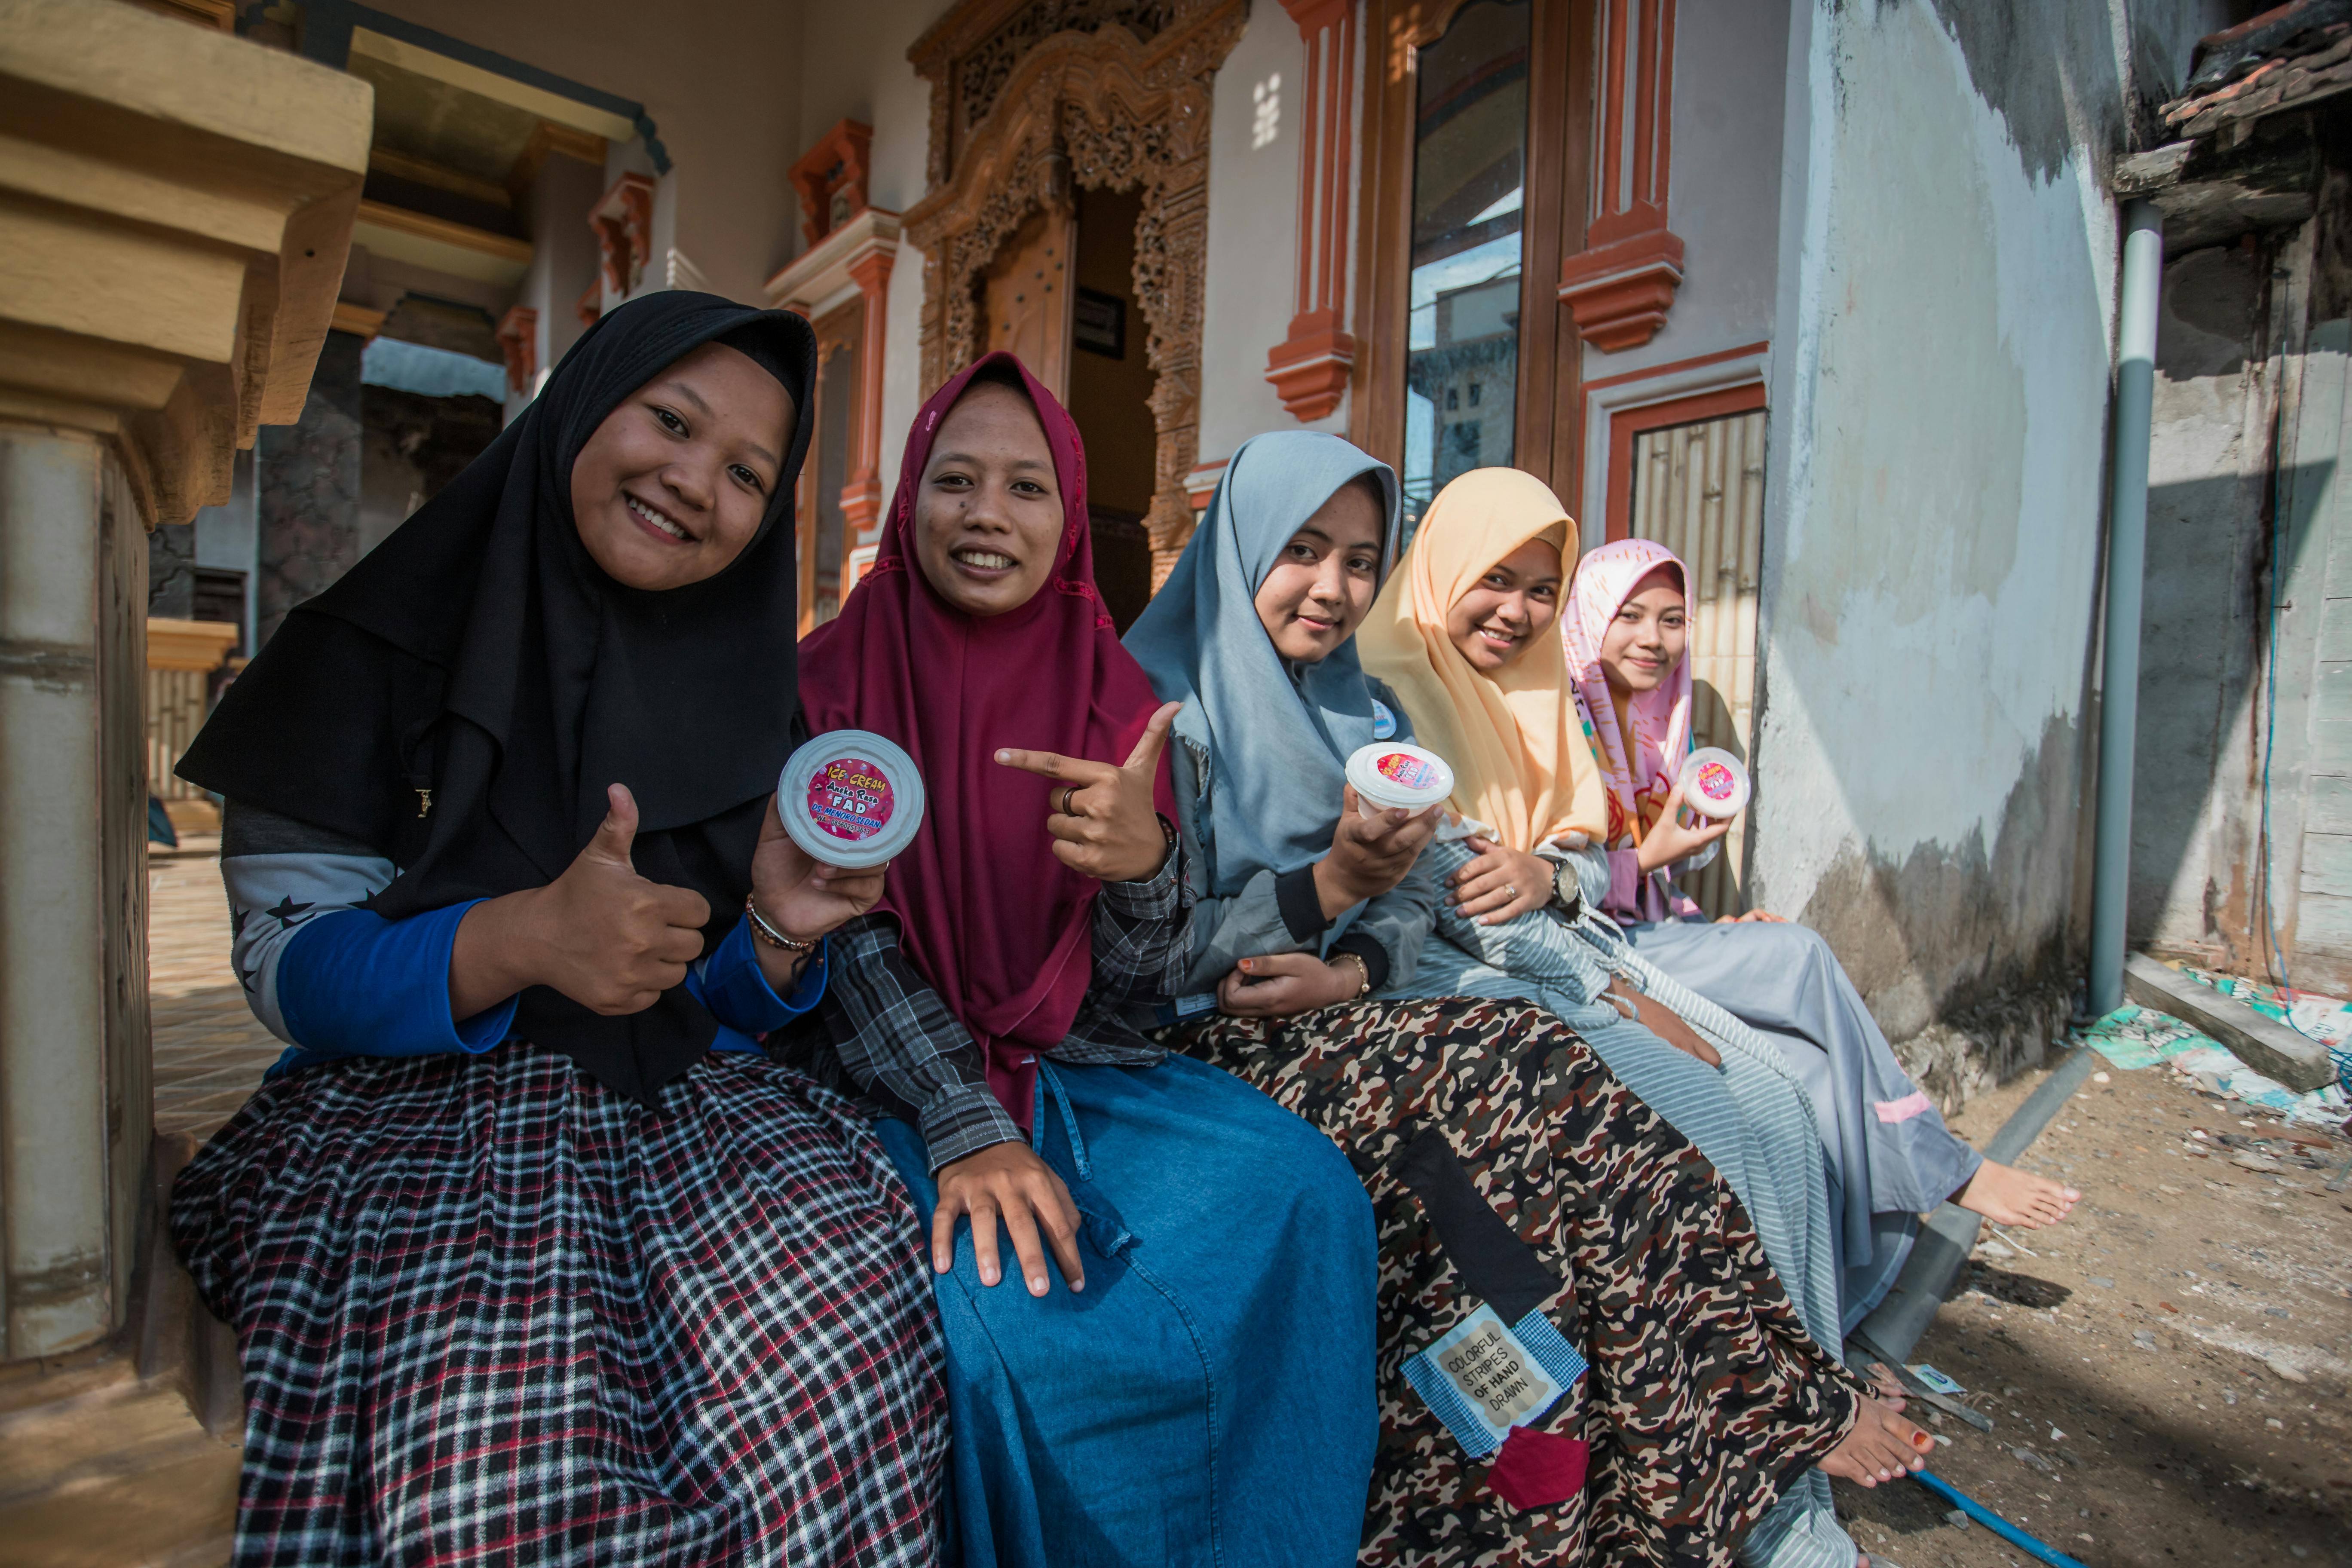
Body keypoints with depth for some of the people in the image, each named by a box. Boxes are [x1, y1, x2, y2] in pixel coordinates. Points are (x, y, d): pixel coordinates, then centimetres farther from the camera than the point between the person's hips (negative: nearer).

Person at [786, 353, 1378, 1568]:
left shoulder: (1115, 699, 2)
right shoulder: (831, 678, -3)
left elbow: (1128, 983, -1)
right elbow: (845, 933, -8)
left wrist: (1144, 864, -24)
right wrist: (963, 1125, -22)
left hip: (1068, 1062, 3)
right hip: (889, 1078, -2)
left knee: (1301, 1190, -21)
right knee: (996, 1306, -30)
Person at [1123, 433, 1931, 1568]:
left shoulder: (1366, 712, 15)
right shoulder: (1160, 705, -7)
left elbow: (1414, 903, 10)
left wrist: (1353, 970, -12)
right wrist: (1327, 884, -24)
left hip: (1339, 1025, 6)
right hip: (1210, 1043, -6)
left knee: (1532, 1074, -22)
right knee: (1515, 1069, -25)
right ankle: (1775, 1405, -9)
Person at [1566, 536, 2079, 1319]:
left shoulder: (1656, 725, 17)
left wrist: (1711, 928, 5)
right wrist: (1650, 857, -15)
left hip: (1648, 936, 8)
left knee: (1808, 1059, -14)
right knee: (1799, 957, -19)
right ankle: (1943, 1167, -1)